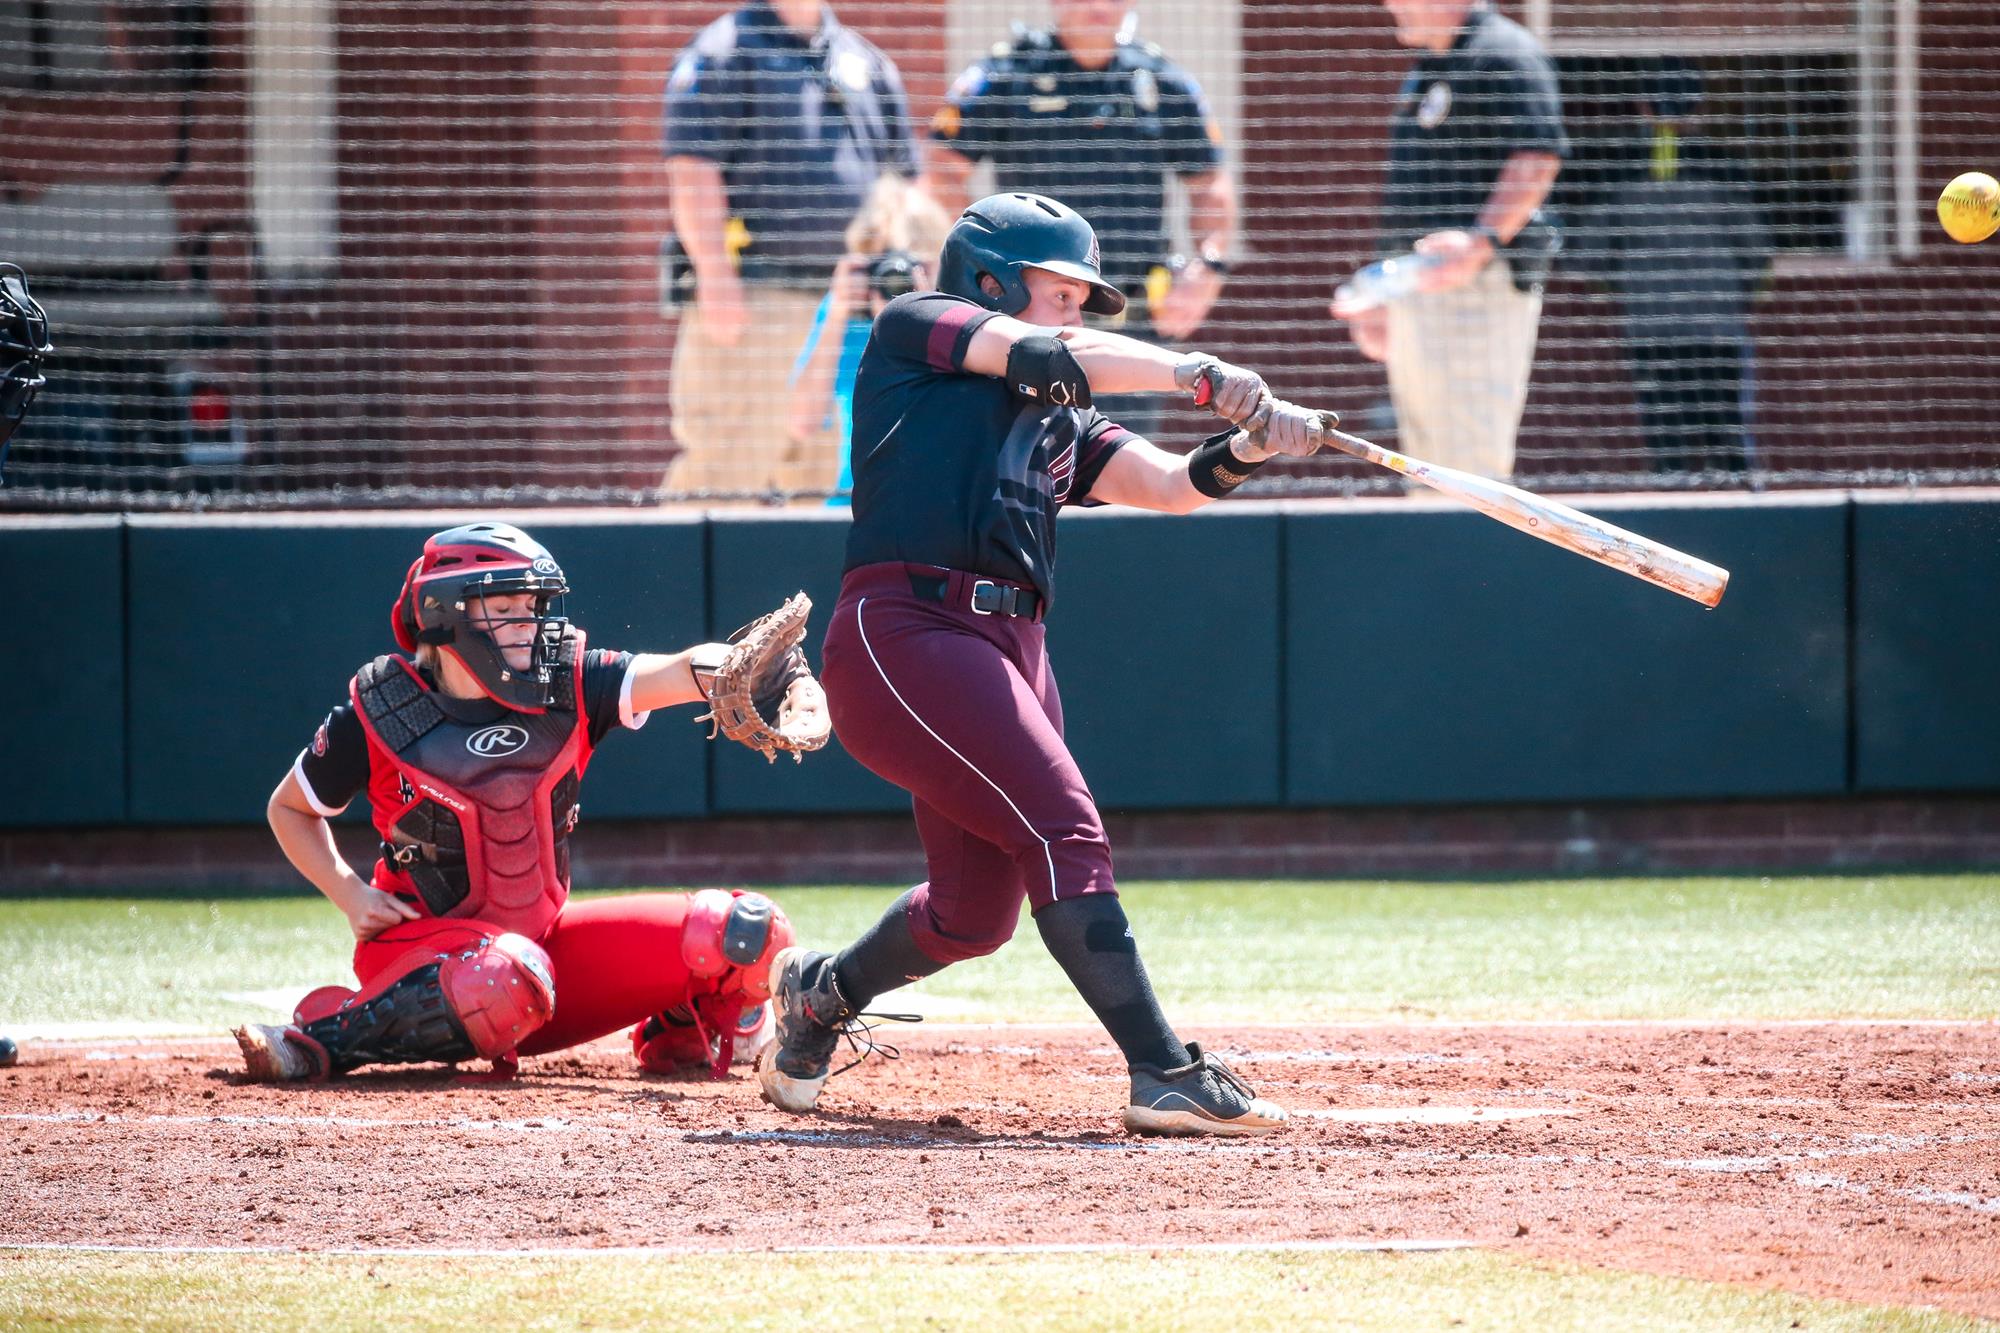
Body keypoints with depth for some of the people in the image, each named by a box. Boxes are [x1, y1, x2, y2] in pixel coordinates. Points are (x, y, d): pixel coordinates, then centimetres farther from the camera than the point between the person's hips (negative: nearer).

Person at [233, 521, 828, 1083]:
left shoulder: (570, 688, -6)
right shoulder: (376, 716, -11)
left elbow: (683, 671, -22)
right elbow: (290, 809, 5)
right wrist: (351, 896, -10)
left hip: (543, 934, 4)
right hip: (422, 946, -4)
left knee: (748, 931, -11)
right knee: (504, 974, -43)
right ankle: (321, 1039, -23)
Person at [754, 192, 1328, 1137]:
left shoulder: (1061, 422, 24)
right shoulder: (914, 329, 6)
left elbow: (1173, 485, 10)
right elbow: (1052, 358, -10)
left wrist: (1247, 447, -11)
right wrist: (1198, 375, -20)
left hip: (1012, 656, 8)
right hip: (906, 633, -8)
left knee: (976, 911, 10)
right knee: (1064, 828, -20)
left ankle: (819, 992, 38)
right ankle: (1164, 1076, -25)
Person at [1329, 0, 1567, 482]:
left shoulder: (1502, 54, -9)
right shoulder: (1428, 67, 22)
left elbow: (1540, 156, -20)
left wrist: (1482, 241, -32)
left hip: (1479, 280, -10)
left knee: (1470, 463, -16)